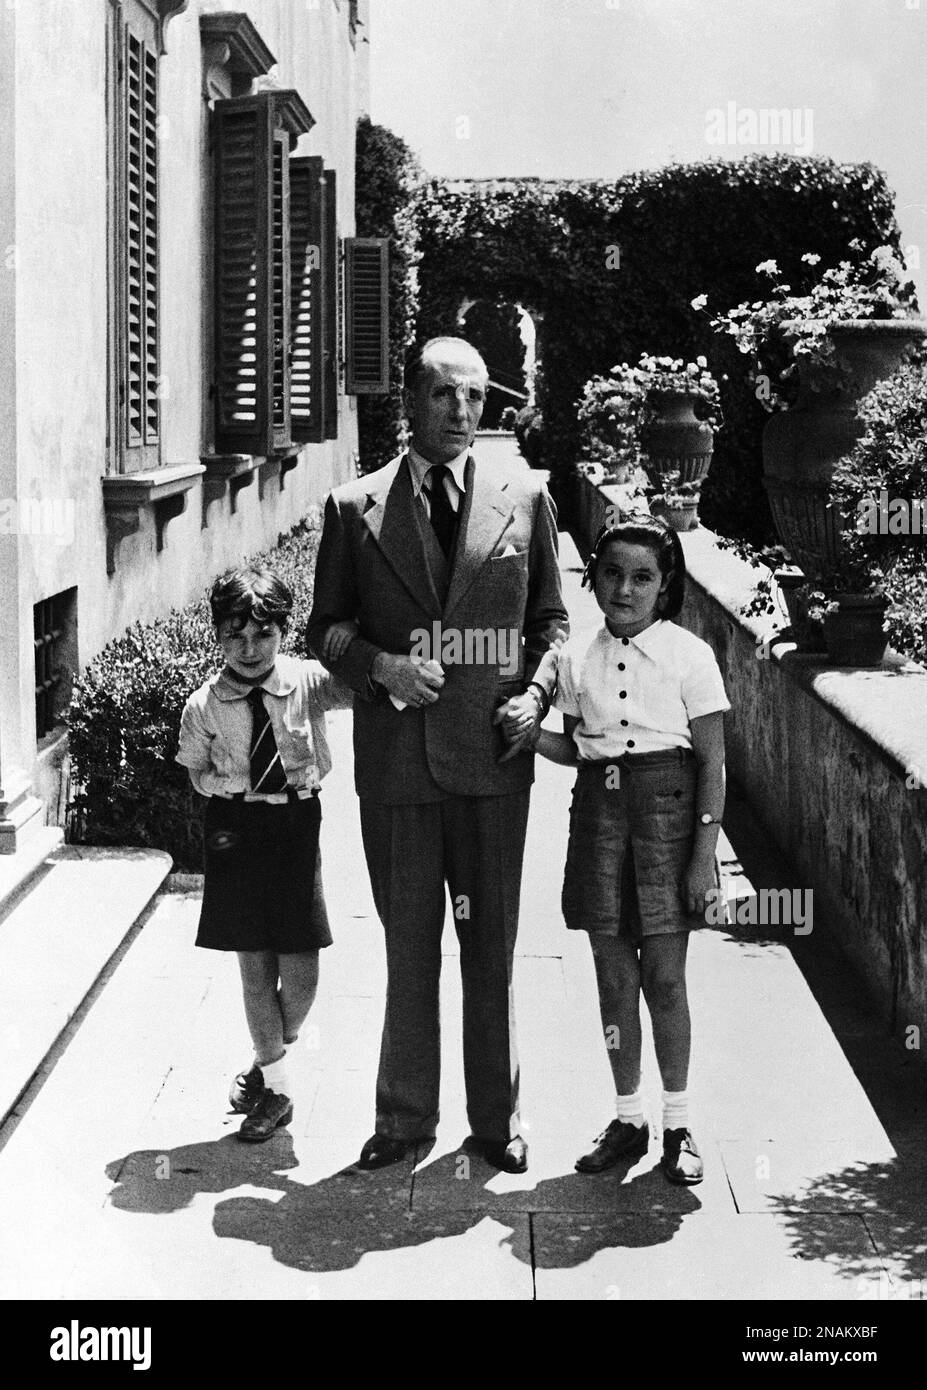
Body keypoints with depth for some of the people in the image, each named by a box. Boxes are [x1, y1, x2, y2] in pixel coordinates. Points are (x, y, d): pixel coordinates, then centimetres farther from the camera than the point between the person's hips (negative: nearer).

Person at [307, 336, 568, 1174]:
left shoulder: (525, 498, 5)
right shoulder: (354, 509, 3)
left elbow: (551, 618, 11)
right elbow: (326, 626, 9)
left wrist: (536, 693, -6)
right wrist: (379, 667, -10)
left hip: (492, 756, 0)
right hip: (396, 754, 0)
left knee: (492, 948, 9)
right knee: (408, 948, 9)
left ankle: (496, 1119, 22)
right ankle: (405, 1117, 22)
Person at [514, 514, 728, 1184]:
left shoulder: (689, 654, -6)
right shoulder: (577, 659, 5)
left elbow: (712, 762, -4)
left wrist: (704, 851, -9)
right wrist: (534, 735, -6)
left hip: (667, 808, -3)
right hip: (598, 808, 4)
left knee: (664, 976, 1)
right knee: (613, 976, 9)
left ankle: (678, 1126, 15)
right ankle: (629, 1118, 21)